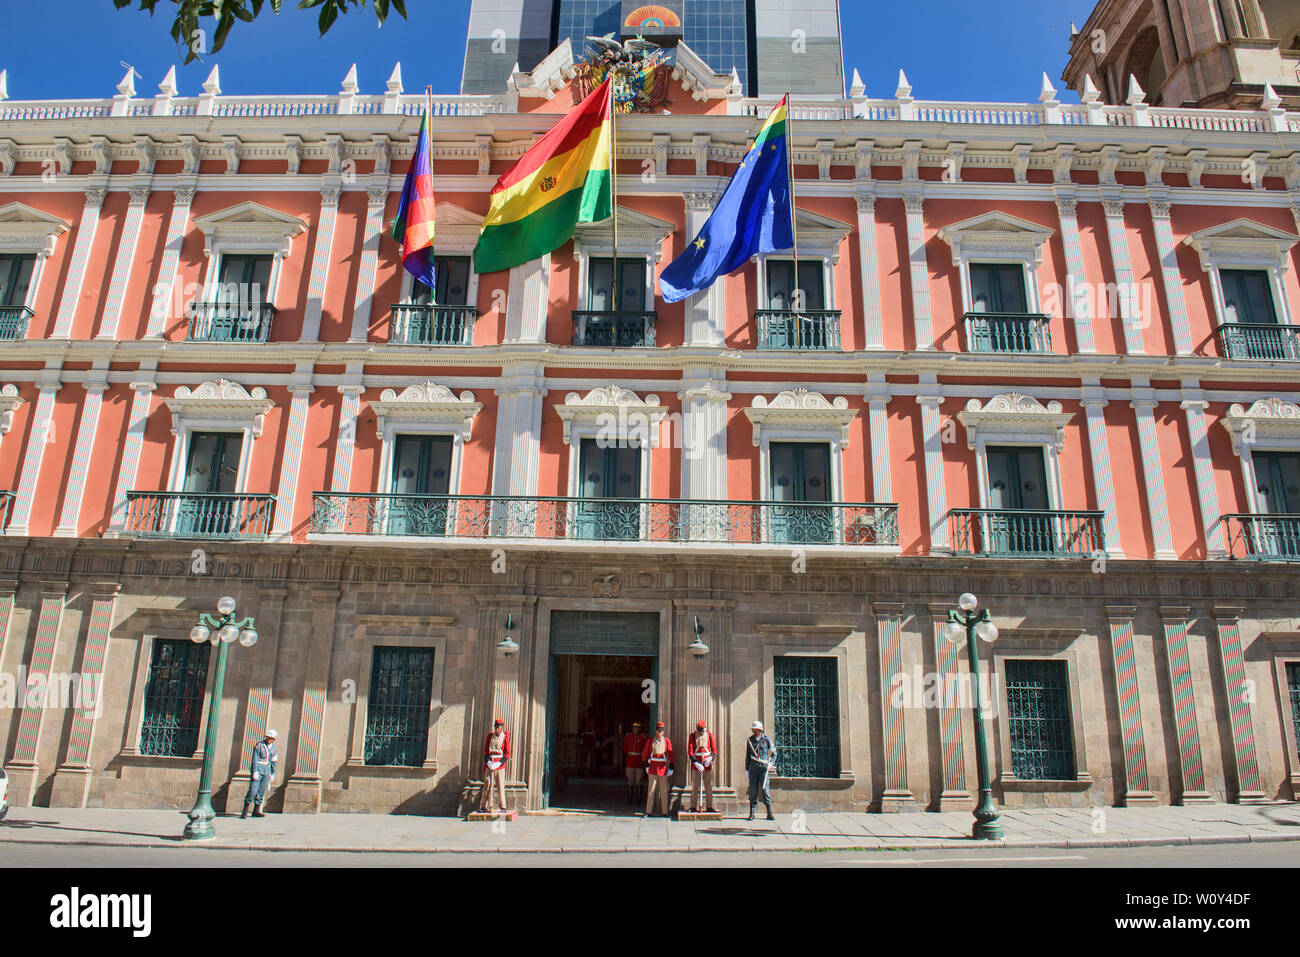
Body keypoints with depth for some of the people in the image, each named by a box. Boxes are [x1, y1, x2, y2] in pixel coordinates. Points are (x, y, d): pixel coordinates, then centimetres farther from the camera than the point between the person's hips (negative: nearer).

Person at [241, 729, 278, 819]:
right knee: (252, 790, -11)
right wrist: (255, 771, -19)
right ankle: (245, 811, -5)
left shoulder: (273, 748, 10)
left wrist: (273, 774, 12)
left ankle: (256, 811, 12)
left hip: (266, 772, 5)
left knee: (262, 792, 5)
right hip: (257, 771, -5)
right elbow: (255, 759, -12)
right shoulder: (259, 745, -7)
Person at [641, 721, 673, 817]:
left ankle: (665, 812, 11)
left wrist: (671, 769, -1)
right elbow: (644, 754, 9)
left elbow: (671, 755, 2)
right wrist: (646, 766, 7)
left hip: (663, 768, 0)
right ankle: (649, 812, 7)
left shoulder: (667, 741, 1)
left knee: (664, 791, 4)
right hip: (653, 768, 0)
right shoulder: (650, 741, 2)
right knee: (651, 790, 1)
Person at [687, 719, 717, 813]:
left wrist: (710, 758, -16)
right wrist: (696, 763, -17)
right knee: (695, 786, 0)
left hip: (707, 763, 1)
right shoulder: (693, 735, -1)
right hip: (696, 763, -1)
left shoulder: (709, 734, 3)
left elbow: (714, 749, 4)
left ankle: (709, 807, 10)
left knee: (708, 785, 3)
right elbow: (690, 751, -5)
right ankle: (694, 807, 5)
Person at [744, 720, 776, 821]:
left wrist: (771, 763, -6)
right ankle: (751, 813, 6)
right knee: (753, 790, 0)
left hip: (764, 768, -2)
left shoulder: (767, 739, 1)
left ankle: (769, 813, 3)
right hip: (753, 768, 2)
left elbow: (774, 753, 9)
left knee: (764, 789, -5)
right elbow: (747, 755, 14)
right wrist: (747, 769, 12)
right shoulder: (750, 740, 7)